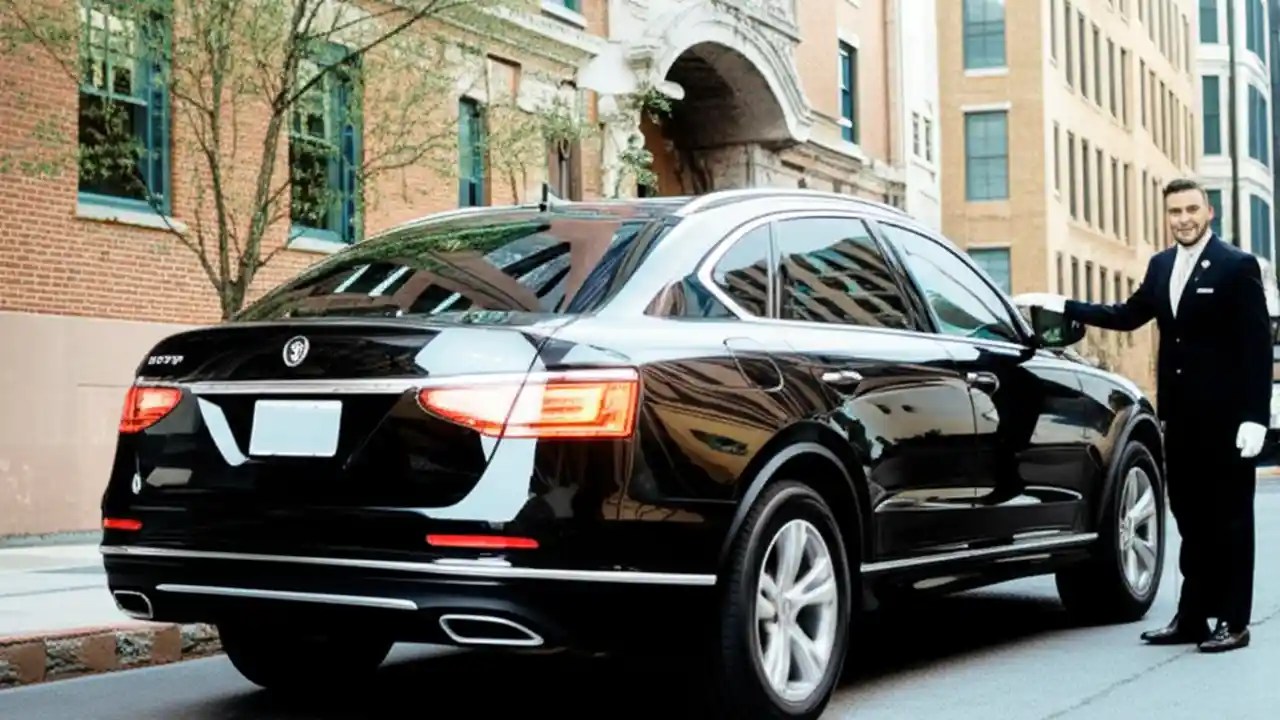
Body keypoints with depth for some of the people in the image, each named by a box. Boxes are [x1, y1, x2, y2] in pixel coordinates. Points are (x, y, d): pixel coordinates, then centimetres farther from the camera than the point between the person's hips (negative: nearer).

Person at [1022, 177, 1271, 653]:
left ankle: (1234, 622, 7)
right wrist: (1065, 307, 15)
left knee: (1229, 518, 2)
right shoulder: (1161, 266, 12)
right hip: (1180, 413, 6)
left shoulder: (1237, 266, -7)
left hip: (1224, 415, -6)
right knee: (1191, 518, 10)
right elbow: (1128, 316, 22)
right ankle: (1192, 616, 16)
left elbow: (1258, 345, -11)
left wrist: (1255, 416, -17)